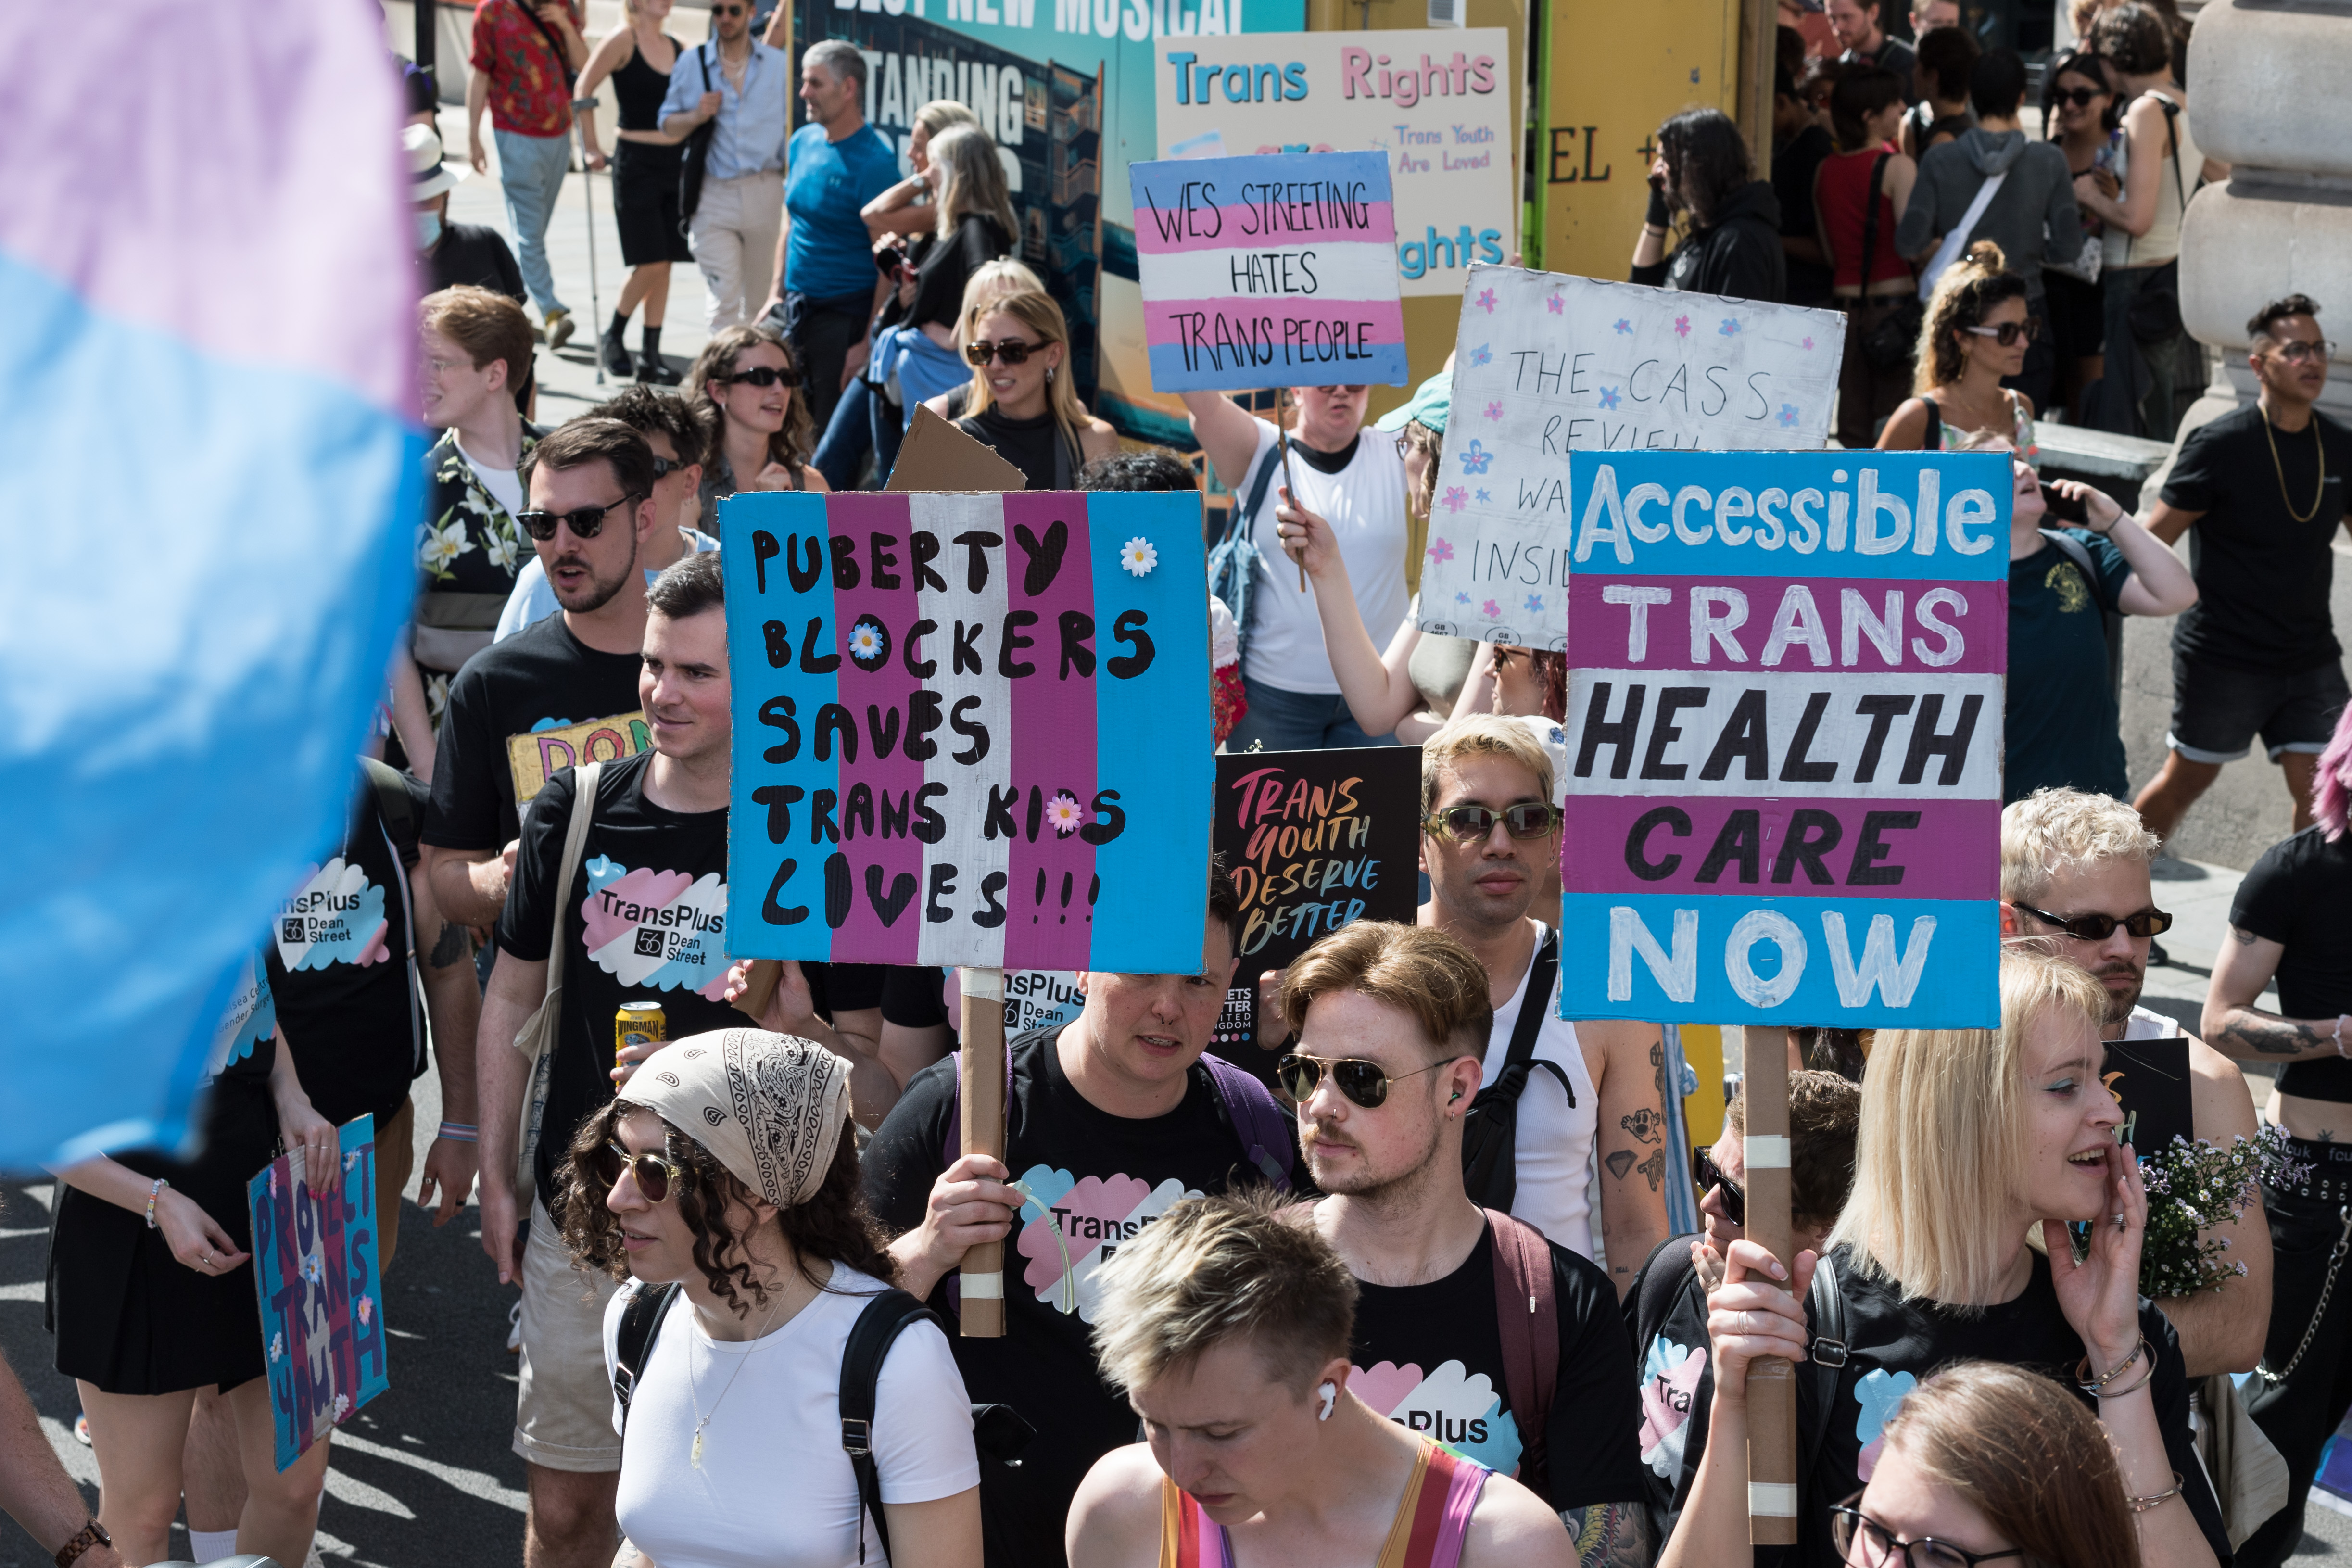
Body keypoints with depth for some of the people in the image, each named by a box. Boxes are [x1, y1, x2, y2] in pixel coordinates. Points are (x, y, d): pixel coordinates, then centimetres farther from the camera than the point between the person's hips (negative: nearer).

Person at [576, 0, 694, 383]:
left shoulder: (678, 49, 9)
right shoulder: (624, 41, -8)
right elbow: (584, 89, -10)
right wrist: (592, 148, -11)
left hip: (674, 163, 6)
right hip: (637, 161, -6)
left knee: (664, 264, 5)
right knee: (651, 264, -10)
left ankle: (650, 356, 10)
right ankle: (612, 338, 10)